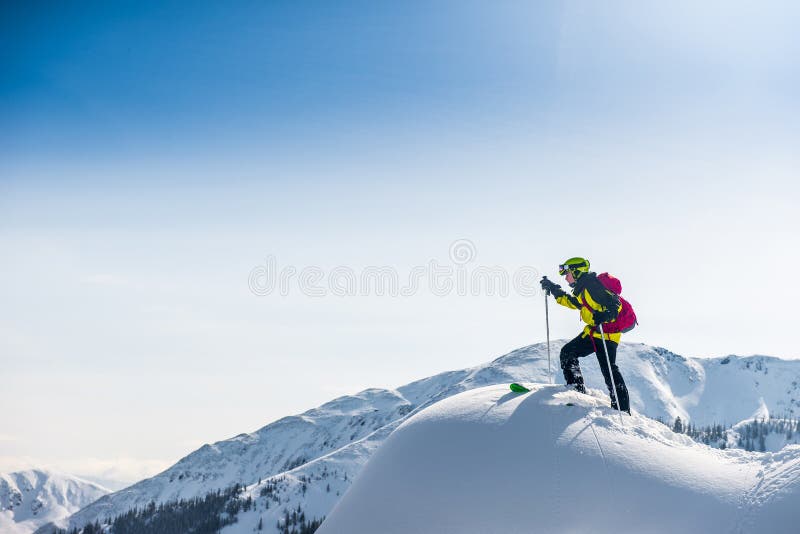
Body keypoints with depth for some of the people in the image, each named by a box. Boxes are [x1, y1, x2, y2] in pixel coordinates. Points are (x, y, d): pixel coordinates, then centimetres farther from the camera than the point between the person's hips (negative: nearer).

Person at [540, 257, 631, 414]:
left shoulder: (591, 284, -13)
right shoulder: (581, 290, 16)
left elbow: (614, 302, -21)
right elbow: (572, 302, 36)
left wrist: (606, 315, -40)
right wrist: (553, 289, 33)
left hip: (606, 331, -10)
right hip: (592, 332, 10)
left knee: (609, 369, -13)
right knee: (567, 352, 9)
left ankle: (622, 409, -11)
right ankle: (577, 388, 8)